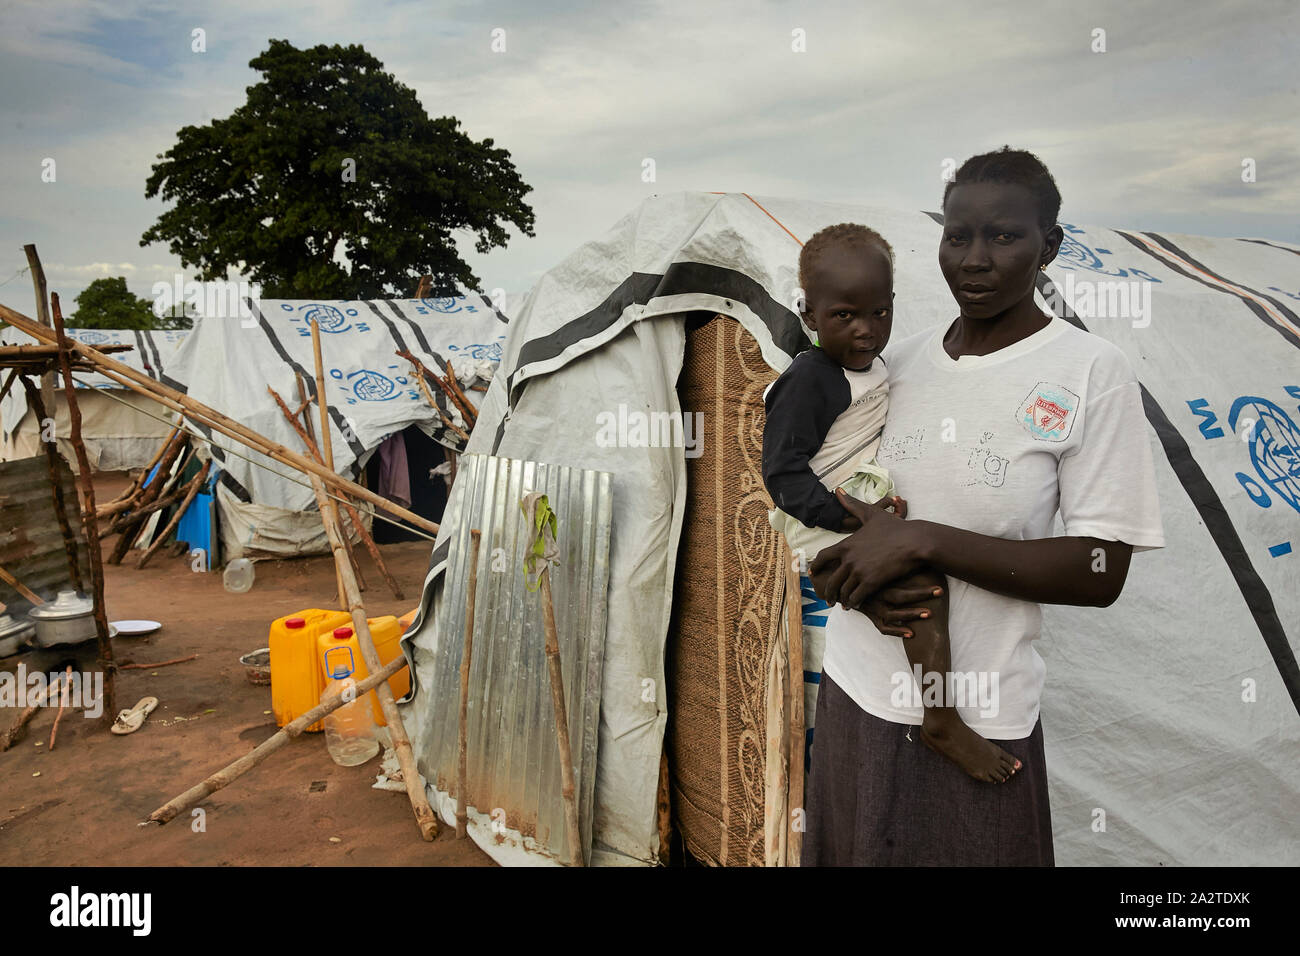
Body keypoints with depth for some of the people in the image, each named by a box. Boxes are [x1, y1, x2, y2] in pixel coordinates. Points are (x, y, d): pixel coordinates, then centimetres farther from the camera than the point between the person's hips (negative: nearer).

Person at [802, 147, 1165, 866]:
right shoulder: (902, 359, 2)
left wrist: (922, 541, -23)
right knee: (849, 851, 21)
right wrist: (858, 570, -12)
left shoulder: (1091, 373, -11)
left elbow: (1100, 573, -15)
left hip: (978, 719, -4)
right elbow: (833, 488, 10)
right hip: (855, 689, 5)